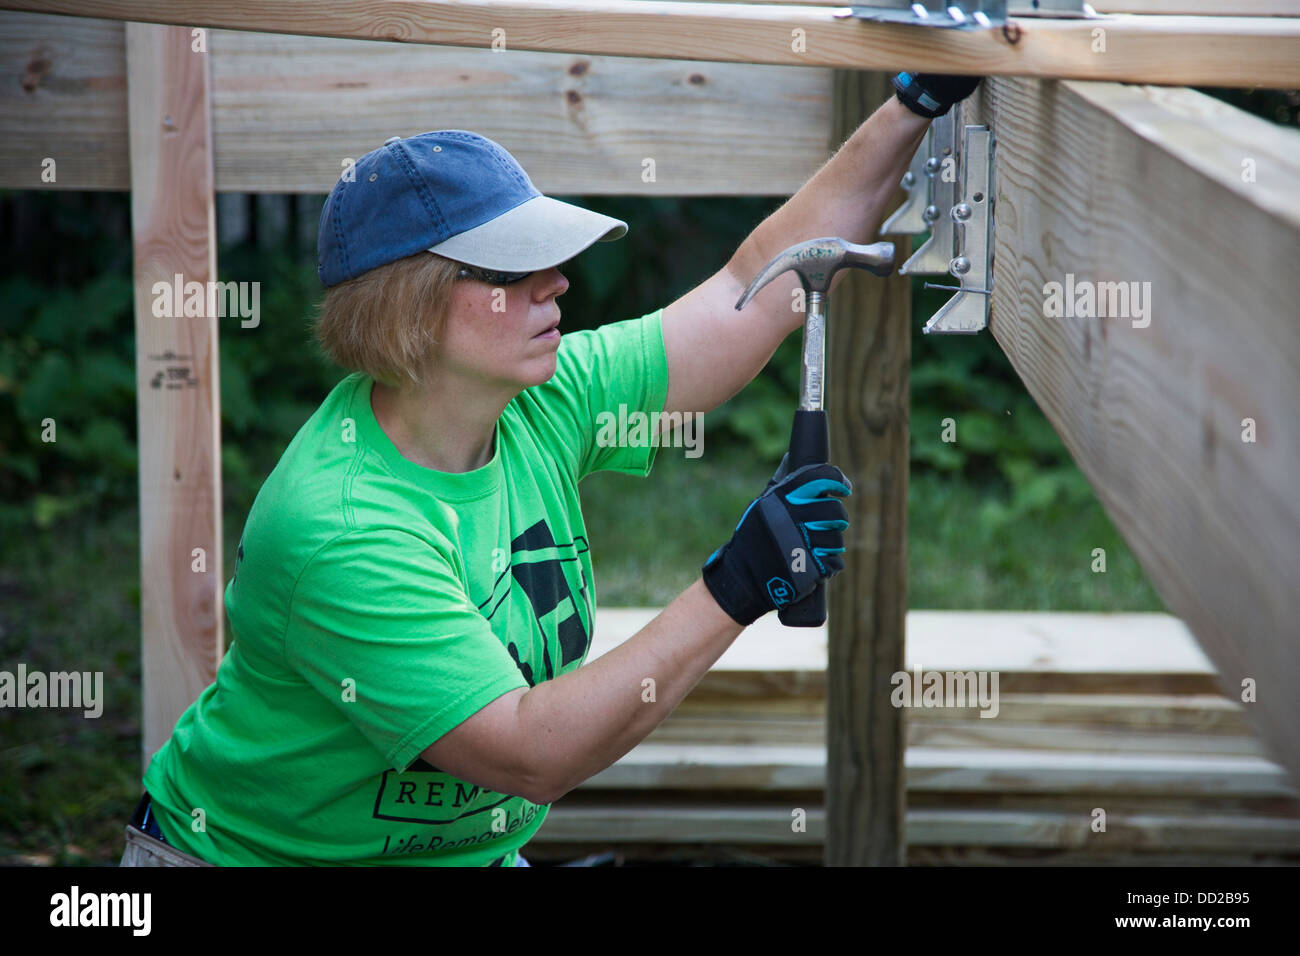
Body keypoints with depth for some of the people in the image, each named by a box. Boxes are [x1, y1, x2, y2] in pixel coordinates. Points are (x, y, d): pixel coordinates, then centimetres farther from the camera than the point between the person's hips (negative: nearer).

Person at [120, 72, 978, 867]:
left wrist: (915, 106, -6)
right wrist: (734, 591, -33)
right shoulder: (337, 530, -29)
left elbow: (762, 287, -1)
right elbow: (528, 756, -30)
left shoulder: (545, 405, -7)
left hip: (473, 855, 6)